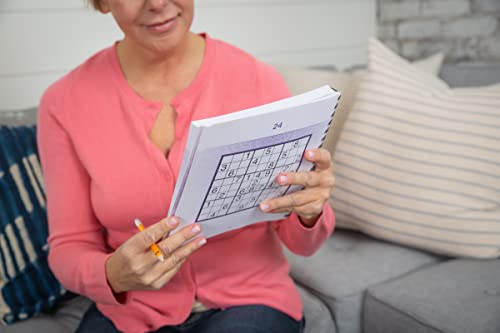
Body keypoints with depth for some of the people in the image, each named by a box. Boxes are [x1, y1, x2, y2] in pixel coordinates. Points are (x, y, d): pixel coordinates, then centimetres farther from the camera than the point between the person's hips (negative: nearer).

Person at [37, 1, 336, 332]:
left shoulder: (260, 81, -10)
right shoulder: (64, 102, -7)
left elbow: (299, 241, -4)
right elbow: (68, 249, -2)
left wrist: (310, 212, -27)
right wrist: (113, 276, -24)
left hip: (246, 303, 0)